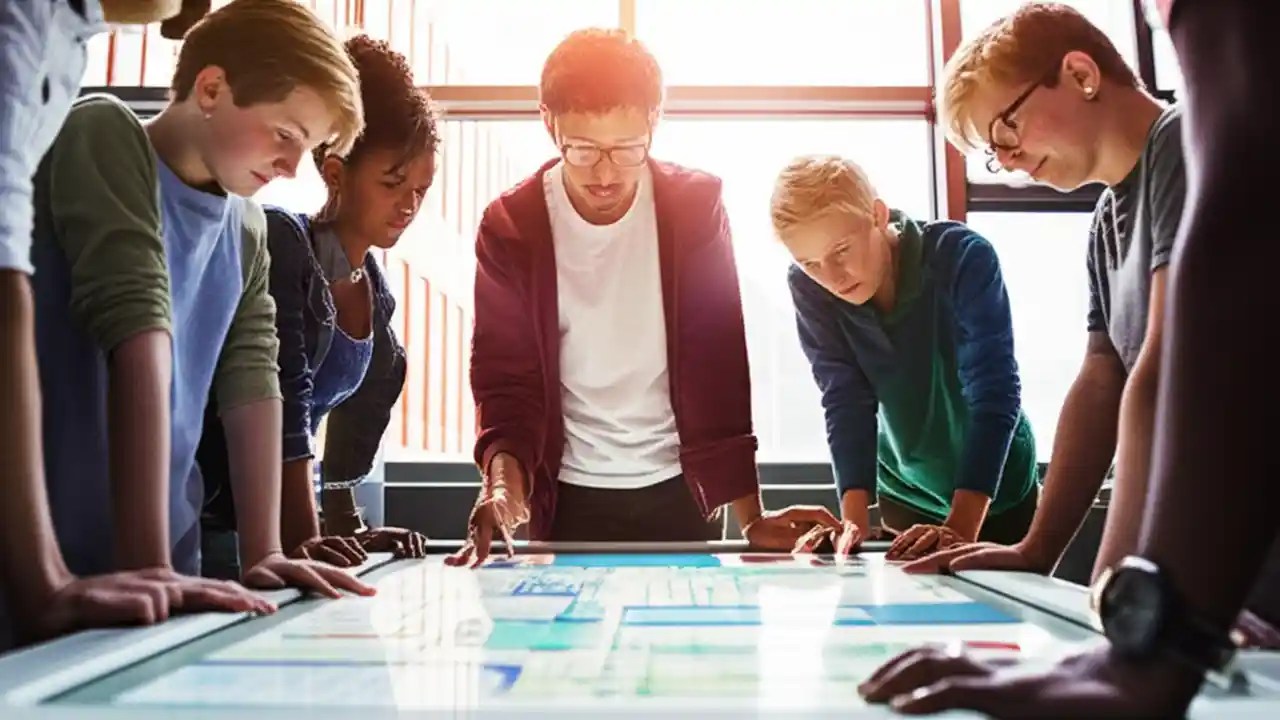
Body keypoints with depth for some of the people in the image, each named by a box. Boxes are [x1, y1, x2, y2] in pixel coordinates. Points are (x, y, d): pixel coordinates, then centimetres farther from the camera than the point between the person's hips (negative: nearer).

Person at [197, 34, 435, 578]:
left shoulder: (377, 291, 7)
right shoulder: (279, 243, -14)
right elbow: (281, 399, -23)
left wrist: (346, 529, 7)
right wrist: (300, 539, -28)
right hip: (198, 516, -7)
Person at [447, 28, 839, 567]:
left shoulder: (695, 206, -10)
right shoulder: (510, 225, -9)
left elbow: (719, 365, -9)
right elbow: (505, 377, -8)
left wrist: (750, 516, -15)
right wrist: (505, 486, -27)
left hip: (679, 492, 0)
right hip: (568, 498, 0)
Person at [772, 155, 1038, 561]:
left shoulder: (963, 258, -26)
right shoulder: (808, 287, -17)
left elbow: (994, 395, -29)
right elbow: (845, 403, -17)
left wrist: (961, 528, -36)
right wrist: (855, 520, -27)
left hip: (996, 494, -2)